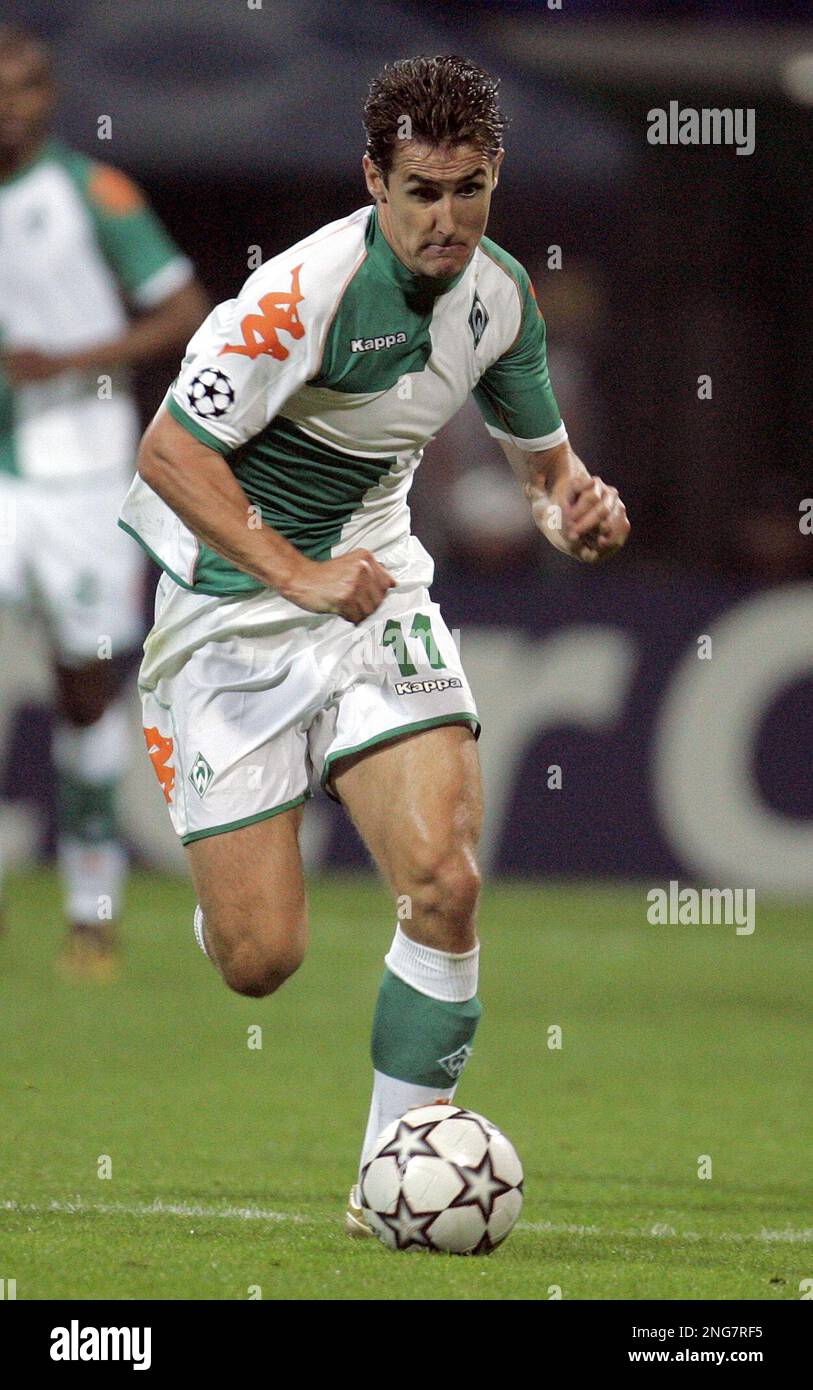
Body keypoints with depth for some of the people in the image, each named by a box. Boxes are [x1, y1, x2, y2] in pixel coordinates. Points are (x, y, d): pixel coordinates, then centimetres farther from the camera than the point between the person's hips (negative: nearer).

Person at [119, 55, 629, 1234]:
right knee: (261, 960, -8)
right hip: (229, 601, -5)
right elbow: (170, 450, -21)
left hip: (375, 582, 5)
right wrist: (298, 575, -27)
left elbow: (542, 457, 14)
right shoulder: (309, 288, -23)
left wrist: (577, 507, -10)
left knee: (445, 879, -17)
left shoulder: (499, 294, -2)